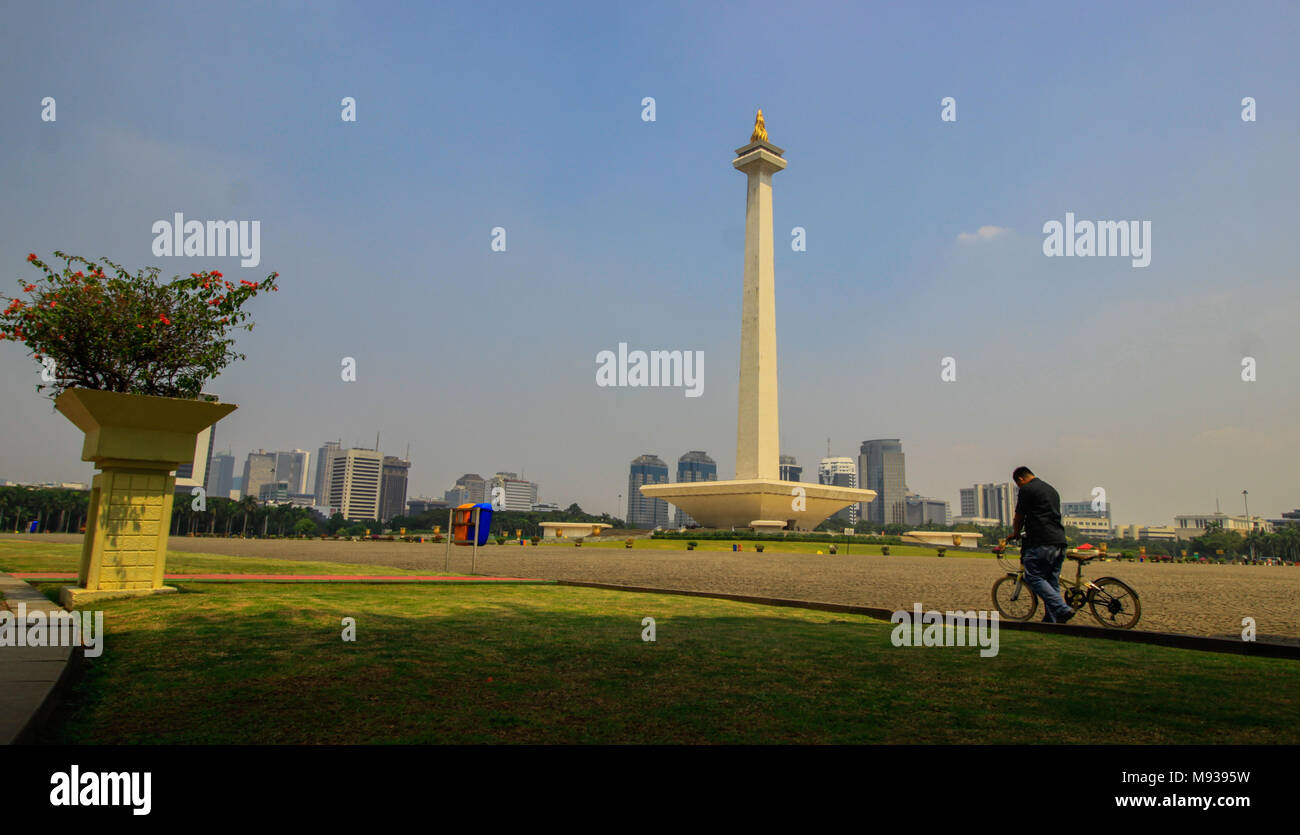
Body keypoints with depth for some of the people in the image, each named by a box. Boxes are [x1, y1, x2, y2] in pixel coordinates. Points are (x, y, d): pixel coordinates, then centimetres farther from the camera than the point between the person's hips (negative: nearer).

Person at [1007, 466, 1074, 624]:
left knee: (1033, 577, -4)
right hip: (1060, 541, 9)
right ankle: (1051, 621, 10)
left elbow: (1019, 519, 4)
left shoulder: (1026, 490, -3)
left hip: (1041, 542, -9)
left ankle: (1062, 609, -15)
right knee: (1052, 582, 10)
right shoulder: (1052, 489, 23)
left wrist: (1015, 534, 23)